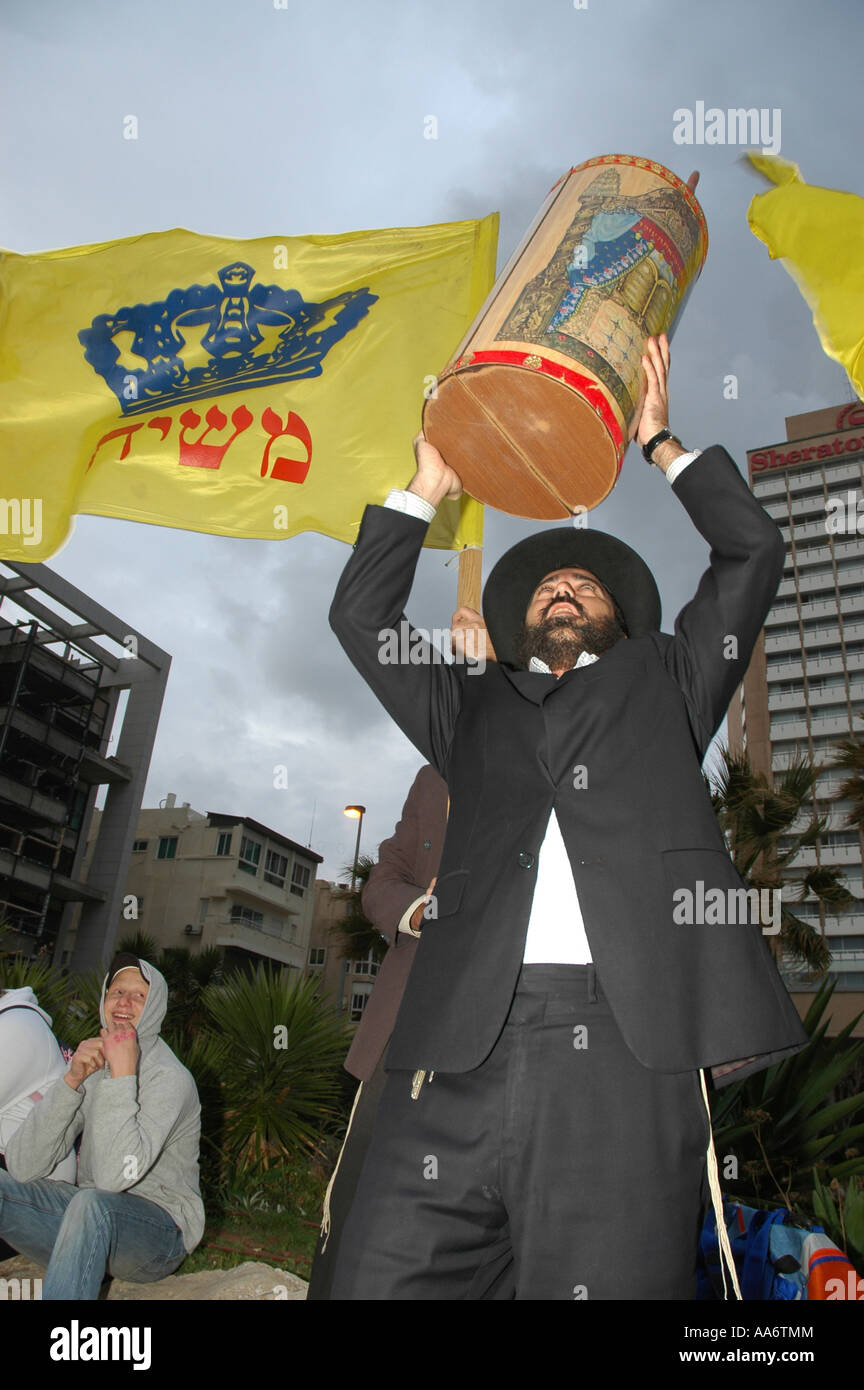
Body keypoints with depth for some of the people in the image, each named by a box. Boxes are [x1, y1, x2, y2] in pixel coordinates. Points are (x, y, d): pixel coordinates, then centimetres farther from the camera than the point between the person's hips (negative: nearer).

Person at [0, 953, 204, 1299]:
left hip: (158, 1227, -5)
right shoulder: (89, 1065, 4)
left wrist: (123, 1075, -27)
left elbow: (114, 1177, -29)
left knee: (91, 1203, -37)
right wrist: (72, 1080, -18)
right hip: (90, 1219, 6)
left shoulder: (169, 1078, -15)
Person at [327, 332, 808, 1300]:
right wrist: (428, 487, 29)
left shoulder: (662, 682, 26)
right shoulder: (471, 709, 28)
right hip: (462, 1047, 2)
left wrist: (663, 443, 30)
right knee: (379, 1279, -6)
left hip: (628, 1044, -1)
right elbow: (359, 615, 27)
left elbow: (753, 552, 24)